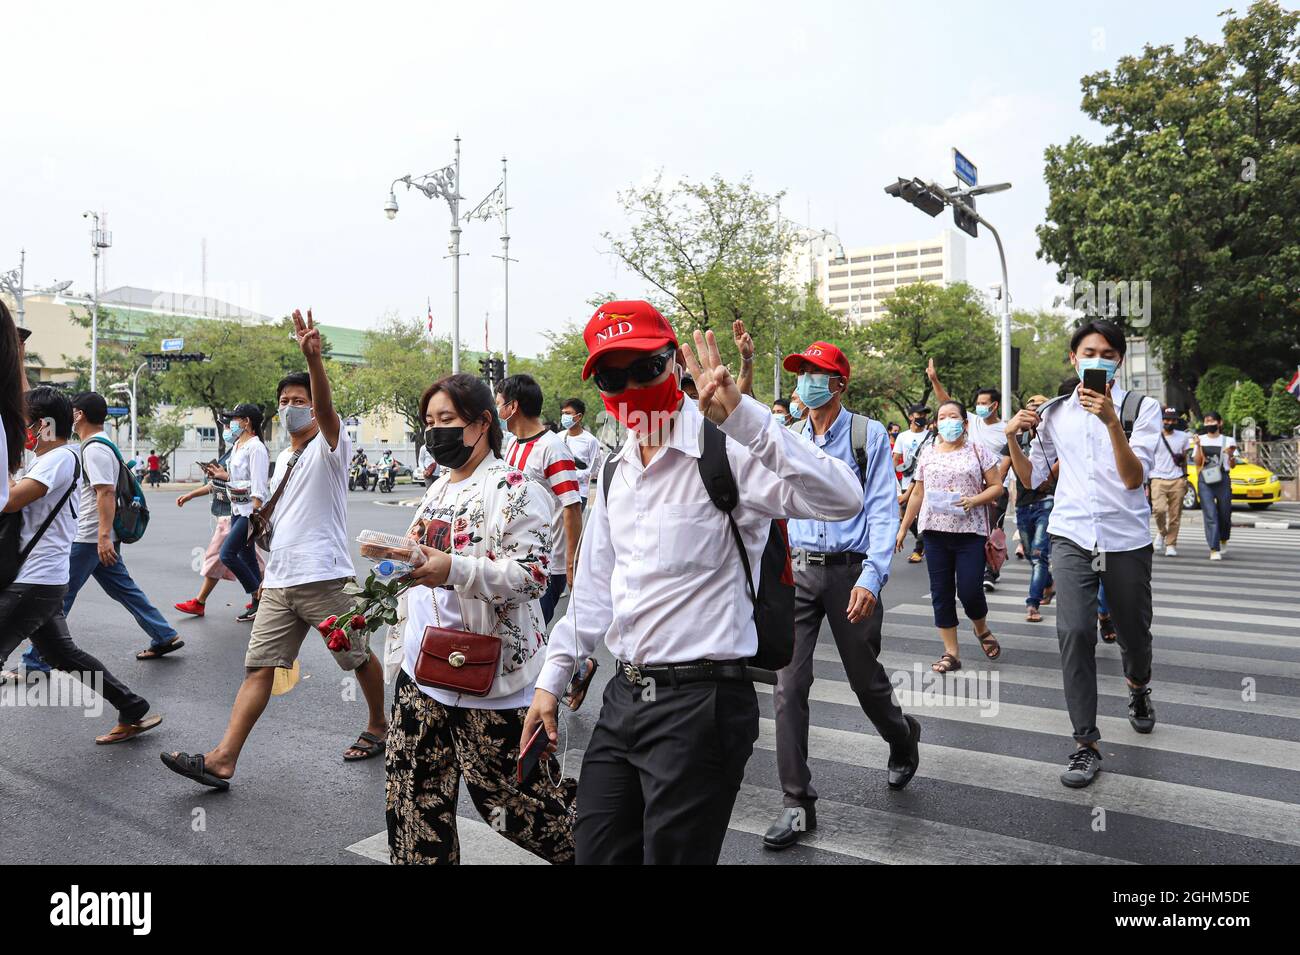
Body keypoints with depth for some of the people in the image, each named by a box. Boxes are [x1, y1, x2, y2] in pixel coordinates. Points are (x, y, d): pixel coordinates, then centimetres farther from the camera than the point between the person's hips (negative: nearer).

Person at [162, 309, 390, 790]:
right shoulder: (284, 458, 19)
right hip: (279, 580, 7)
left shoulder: (329, 445, -4)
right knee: (259, 665, 1)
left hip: (322, 577, -7)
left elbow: (326, 406, -27)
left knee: (358, 657, 8)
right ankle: (222, 760, -1)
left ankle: (378, 726, 29)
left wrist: (313, 358, -43)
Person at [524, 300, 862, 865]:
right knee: (596, 853, 18)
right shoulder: (615, 472, 11)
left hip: (702, 703, -7)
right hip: (623, 696, 8)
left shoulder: (723, 451, -14)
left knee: (673, 852, 6)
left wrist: (741, 414, -33)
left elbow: (843, 500, -29)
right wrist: (551, 680, 19)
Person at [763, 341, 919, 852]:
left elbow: (883, 511, -8)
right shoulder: (790, 441, 9)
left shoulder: (868, 435, -2)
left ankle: (903, 740, 44)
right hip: (797, 571, 3)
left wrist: (871, 577, -17)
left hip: (849, 571, -3)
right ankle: (797, 803, 5)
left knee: (866, 680, 11)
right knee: (788, 685, -4)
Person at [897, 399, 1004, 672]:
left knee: (969, 591, -7)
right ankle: (951, 652, 11)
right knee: (941, 592, 3)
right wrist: (903, 528, 12)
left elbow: (997, 487, 2)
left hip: (970, 531, -3)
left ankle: (982, 630, 26)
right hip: (935, 531, 3)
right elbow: (917, 494, 15)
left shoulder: (978, 450, 3)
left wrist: (974, 500, -16)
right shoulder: (928, 454, 11)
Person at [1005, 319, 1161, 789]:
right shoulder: (1054, 412, 5)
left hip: (1126, 540, -1)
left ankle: (1138, 689, 51)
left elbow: (1133, 478, -17)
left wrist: (1112, 422, -29)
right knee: (1074, 632, -13)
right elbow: (1031, 478, 12)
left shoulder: (1142, 408, -4)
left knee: (1133, 631, 15)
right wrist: (1012, 438, -4)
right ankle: (1086, 745, -4)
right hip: (1071, 537, 1)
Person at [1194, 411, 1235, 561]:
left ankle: (1223, 540, 35)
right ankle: (1214, 550, -10)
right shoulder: (1201, 439, 9)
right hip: (1205, 480, 0)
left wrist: (1230, 455, -15)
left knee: (1224, 513, 6)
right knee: (1210, 514, -8)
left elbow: (1232, 466, 6)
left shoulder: (1228, 440, 7)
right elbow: (1198, 462, 4)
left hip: (1222, 479, 0)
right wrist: (1198, 446, -9)